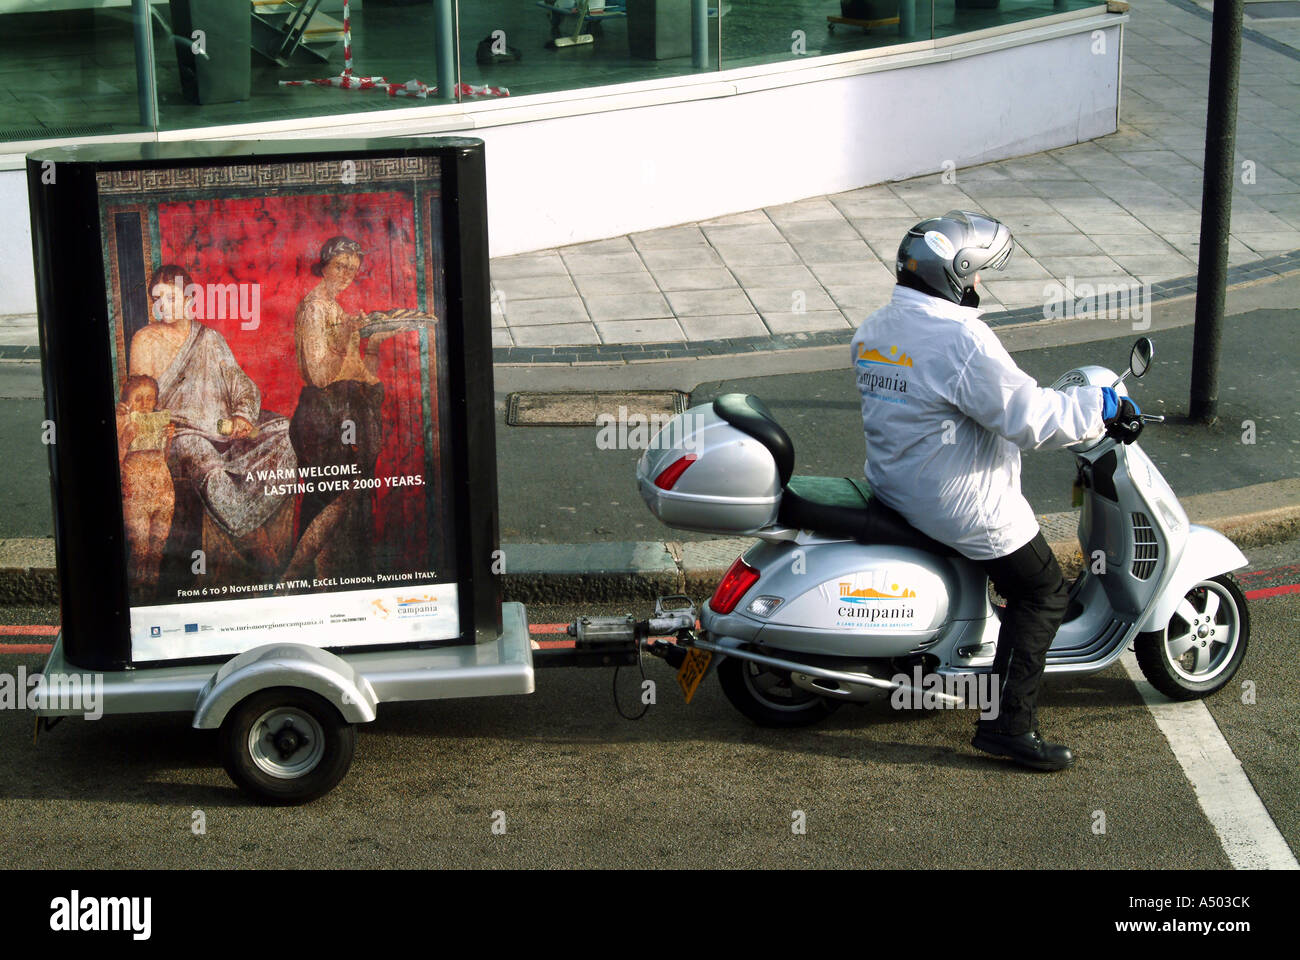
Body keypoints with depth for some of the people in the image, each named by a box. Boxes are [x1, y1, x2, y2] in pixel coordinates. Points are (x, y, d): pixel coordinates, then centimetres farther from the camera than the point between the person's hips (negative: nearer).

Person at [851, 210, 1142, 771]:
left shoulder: (874, 329, 4)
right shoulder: (959, 336, -24)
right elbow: (1029, 419, -25)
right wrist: (1100, 408, -11)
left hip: (893, 486, 9)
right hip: (958, 503, -9)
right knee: (1041, 593, 4)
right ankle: (1007, 724, 1)